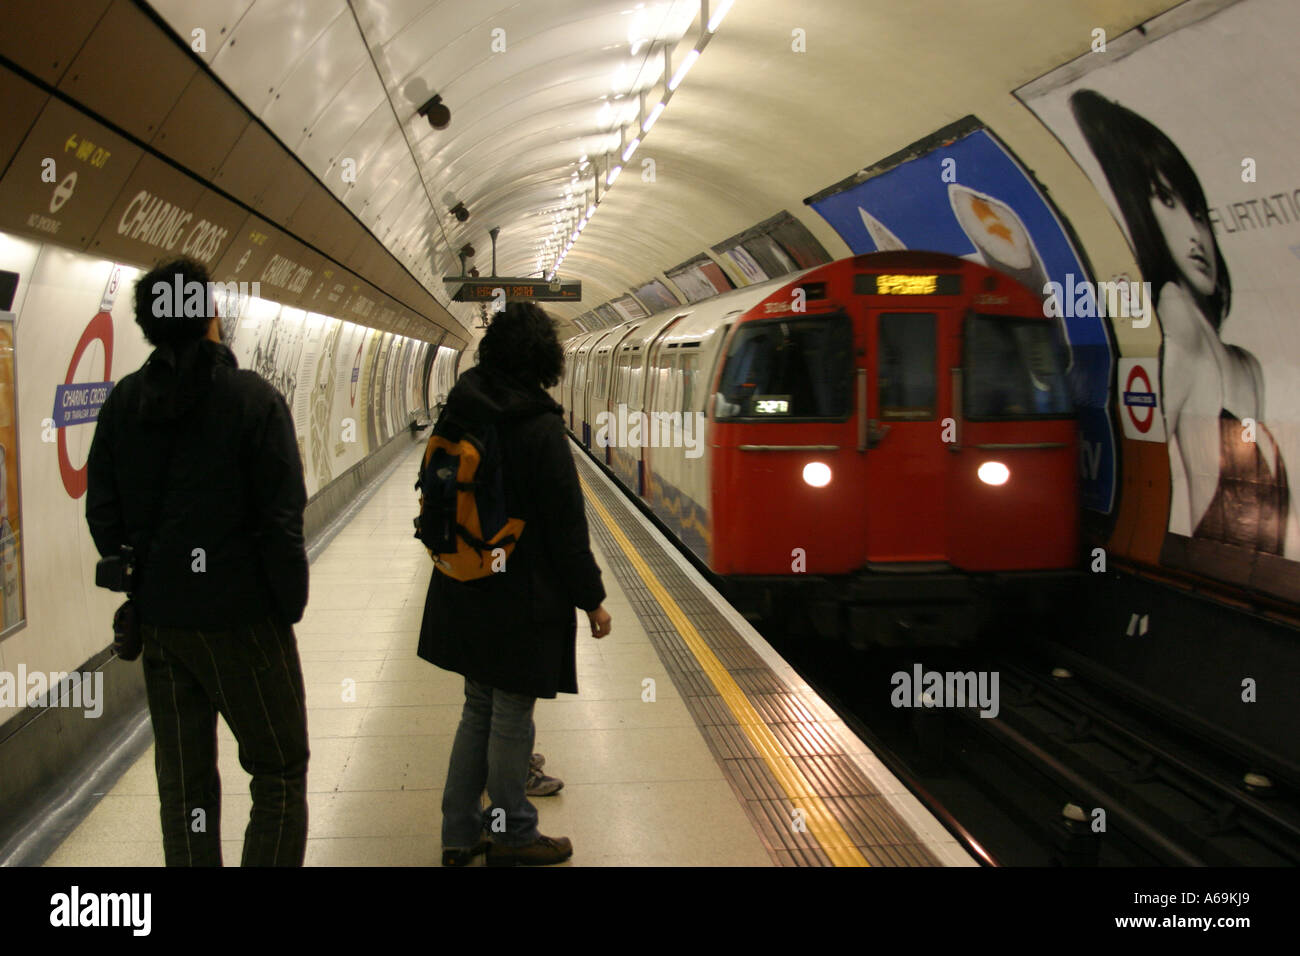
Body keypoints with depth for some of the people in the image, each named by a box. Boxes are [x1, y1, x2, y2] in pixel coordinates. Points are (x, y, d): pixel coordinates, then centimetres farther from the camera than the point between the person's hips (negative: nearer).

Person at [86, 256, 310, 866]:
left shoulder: (123, 401, 4)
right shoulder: (253, 398, -11)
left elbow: (102, 513, 6)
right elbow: (280, 519, -14)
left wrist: (139, 586, 14)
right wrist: (290, 606, -4)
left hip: (157, 618, 6)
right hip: (239, 616, -5)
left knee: (183, 785, 14)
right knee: (281, 772, 7)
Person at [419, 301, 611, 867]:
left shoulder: (460, 414, 3)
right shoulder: (539, 427, -18)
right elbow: (565, 524, -16)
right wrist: (591, 599, -7)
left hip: (465, 592, 7)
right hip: (522, 598, -7)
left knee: (479, 710, 19)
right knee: (511, 719, 7)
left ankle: (460, 833, 27)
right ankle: (511, 838, 22)